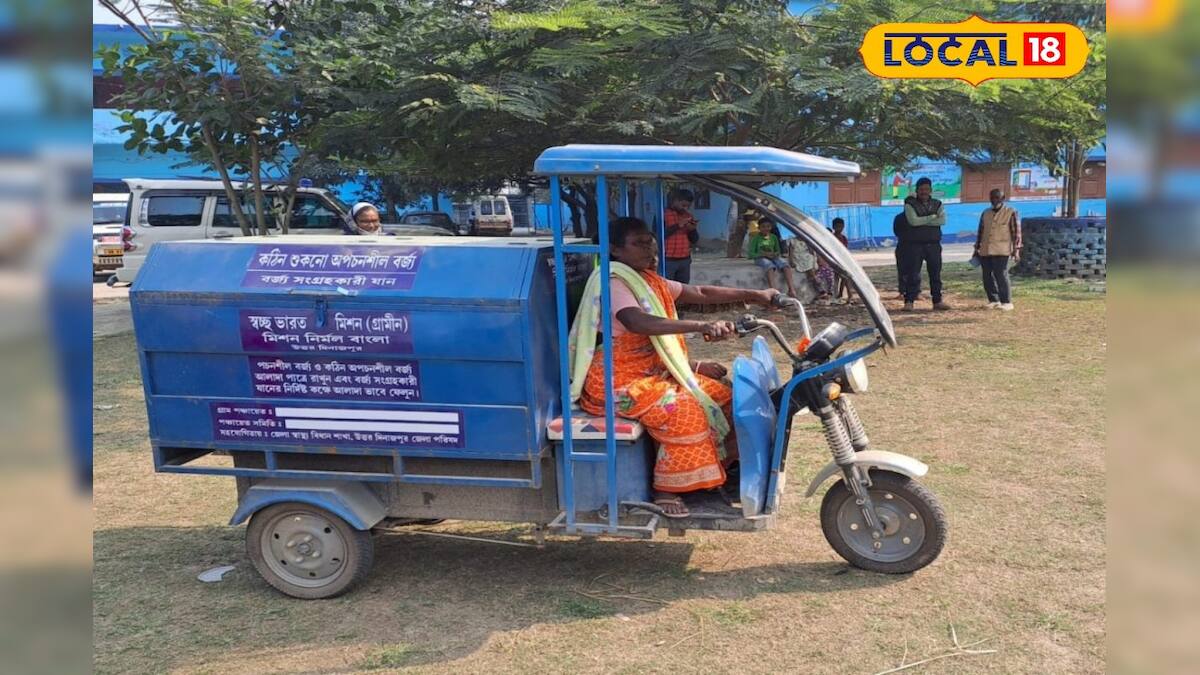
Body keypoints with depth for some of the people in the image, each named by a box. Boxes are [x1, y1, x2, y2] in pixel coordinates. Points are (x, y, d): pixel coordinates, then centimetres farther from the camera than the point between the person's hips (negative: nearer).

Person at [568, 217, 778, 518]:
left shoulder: (648, 280, 11)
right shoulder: (613, 282, -18)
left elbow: (700, 293, 13)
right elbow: (638, 322, -37)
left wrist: (753, 295, 6)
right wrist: (702, 326, -45)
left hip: (654, 371, 10)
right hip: (621, 379, -9)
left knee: (723, 396, 2)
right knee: (685, 411, -27)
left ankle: (715, 469, 12)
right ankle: (665, 490, -13)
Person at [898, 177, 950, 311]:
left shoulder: (937, 204, 10)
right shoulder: (910, 204, 1)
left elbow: (942, 220, -7)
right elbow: (913, 221, -15)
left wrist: (922, 222, -13)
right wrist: (932, 217, -8)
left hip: (933, 244, 3)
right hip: (914, 244, -3)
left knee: (936, 273, 6)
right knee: (912, 273, -4)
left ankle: (938, 301, 13)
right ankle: (908, 301, -1)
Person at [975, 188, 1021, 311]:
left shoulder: (1011, 212, 1)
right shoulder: (985, 213, 16)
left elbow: (1016, 232, -2)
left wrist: (1016, 249, -8)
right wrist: (977, 248, 19)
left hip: (1001, 251, -5)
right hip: (985, 251, 5)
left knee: (1001, 276, -10)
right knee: (987, 277, 6)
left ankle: (1006, 302, -4)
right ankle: (993, 301, 16)